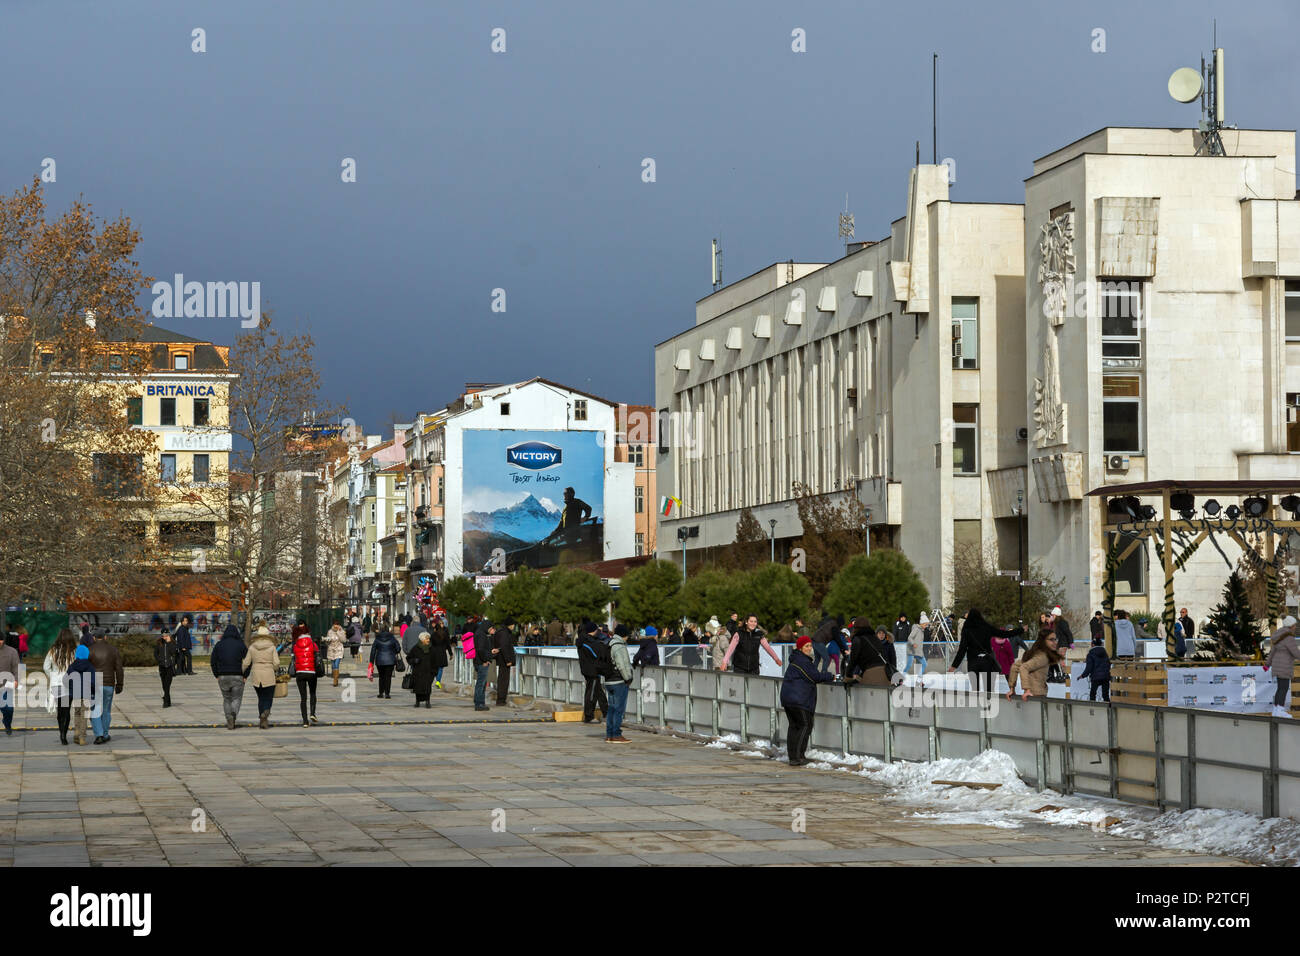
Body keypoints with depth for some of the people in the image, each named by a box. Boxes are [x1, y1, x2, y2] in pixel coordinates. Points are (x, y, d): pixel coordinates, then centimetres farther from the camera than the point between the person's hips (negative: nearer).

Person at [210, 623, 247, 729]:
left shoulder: (219, 644, 3)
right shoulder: (241, 644, -1)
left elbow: (213, 662, 1)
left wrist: (217, 676, 7)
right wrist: (245, 676, 1)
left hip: (223, 676, 1)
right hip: (238, 676, -1)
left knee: (226, 699, 14)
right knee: (236, 698, 8)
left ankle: (229, 722, 0)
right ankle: (234, 713, -23)